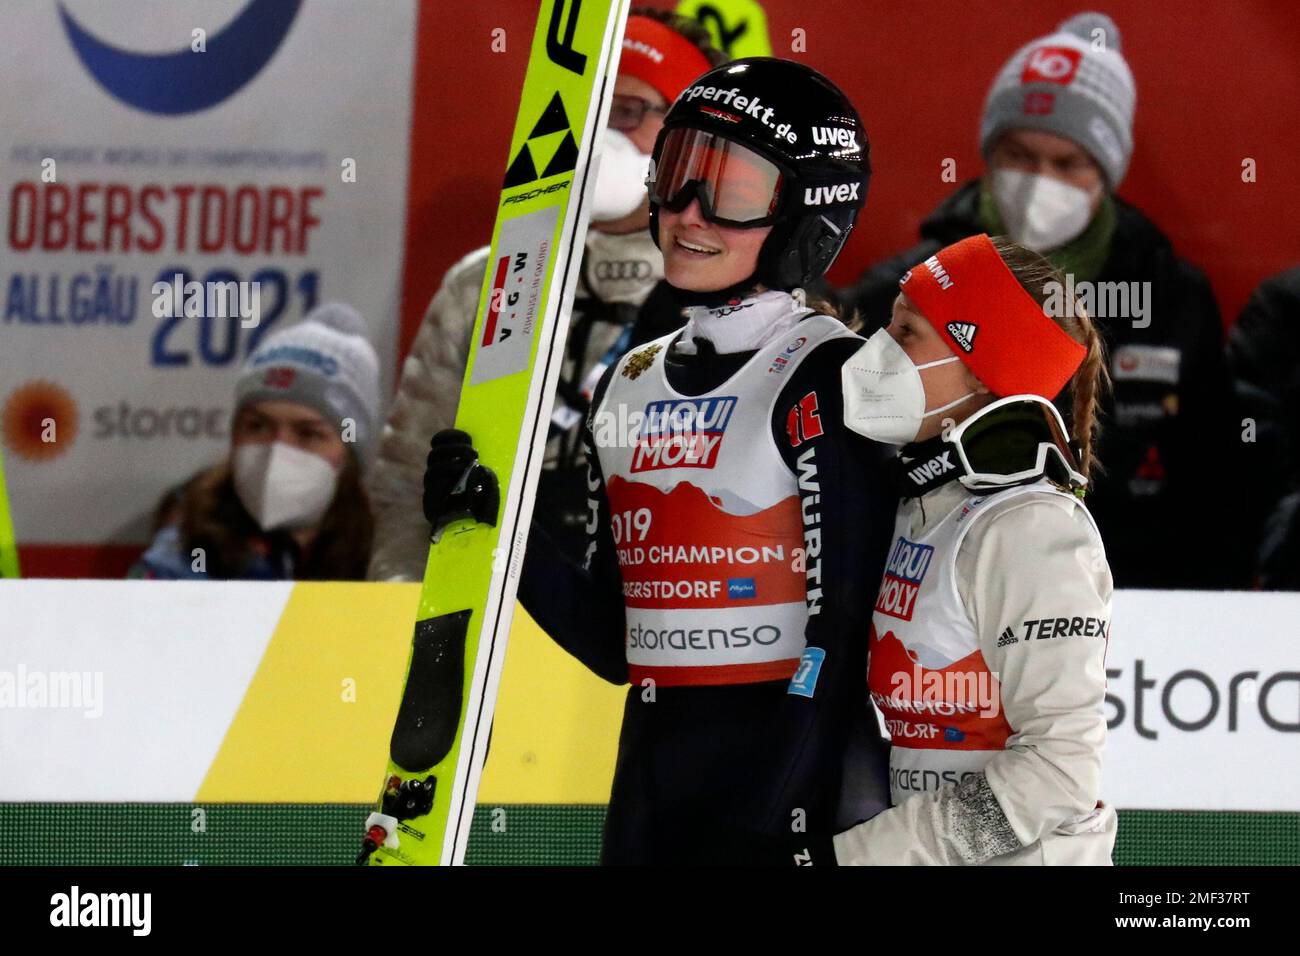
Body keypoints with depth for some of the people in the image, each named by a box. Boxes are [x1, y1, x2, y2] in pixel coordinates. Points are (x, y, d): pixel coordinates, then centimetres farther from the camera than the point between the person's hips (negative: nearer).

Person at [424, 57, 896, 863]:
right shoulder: (628, 388, 14)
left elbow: (838, 623, -13)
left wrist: (785, 830, -19)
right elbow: (615, 642, 15)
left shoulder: (822, 378, -7)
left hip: (802, 780, -7)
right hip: (652, 787, 7)